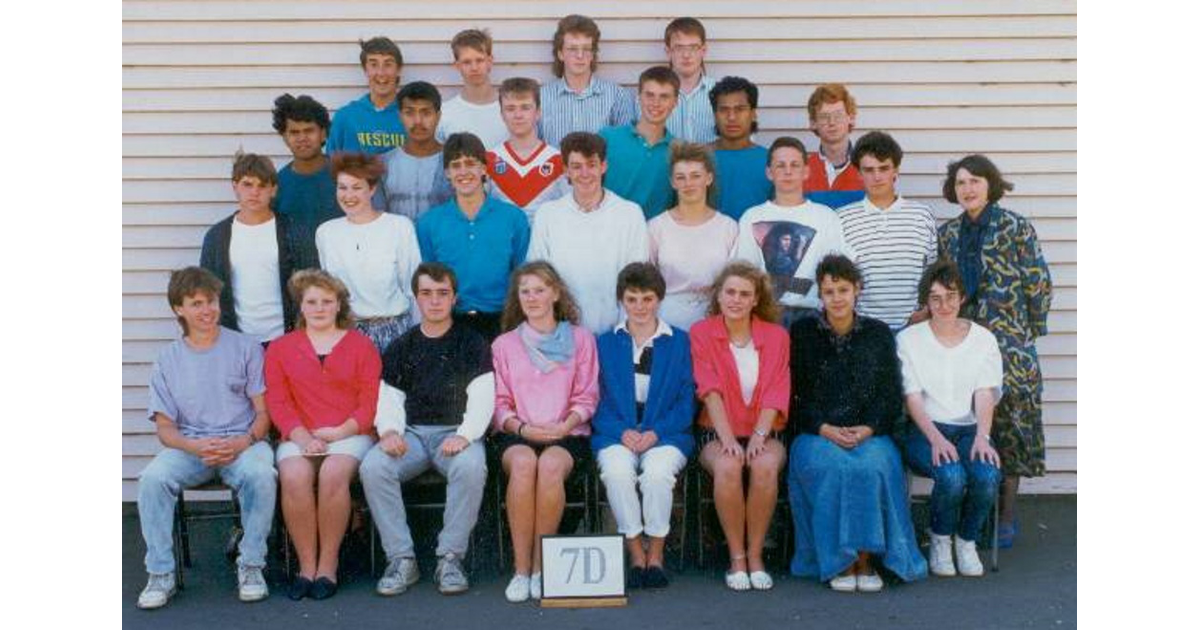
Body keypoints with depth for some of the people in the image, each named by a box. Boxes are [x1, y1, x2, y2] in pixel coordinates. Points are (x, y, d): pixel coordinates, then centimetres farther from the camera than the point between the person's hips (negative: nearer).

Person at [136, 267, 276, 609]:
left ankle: (251, 566, -17)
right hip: (188, 446, 2)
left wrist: (244, 442, -18)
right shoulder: (168, 360, 11)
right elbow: (164, 426, 6)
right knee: (152, 478, -29)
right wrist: (196, 447, -16)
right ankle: (161, 574, -16)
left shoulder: (246, 347, 7)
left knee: (260, 474, -34)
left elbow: (264, 411, 4)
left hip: (242, 443, -2)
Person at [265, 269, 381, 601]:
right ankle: (306, 566, -20)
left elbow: (371, 401, 4)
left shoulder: (361, 344, 12)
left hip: (350, 435, -1)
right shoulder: (280, 348, 16)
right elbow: (278, 402, 6)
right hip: (299, 437, 1)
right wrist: (303, 437, -11)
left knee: (333, 473, -34)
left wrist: (340, 431, -11)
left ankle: (328, 566, -22)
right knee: (294, 477, -32)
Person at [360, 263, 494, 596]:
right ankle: (401, 558, -19)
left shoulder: (472, 344, 10)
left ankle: (450, 558, -22)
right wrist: (389, 431, -11)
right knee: (373, 466, -28)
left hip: (456, 433, -2)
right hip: (411, 433, 3)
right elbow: (389, 398, 11)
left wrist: (464, 435, -19)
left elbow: (482, 399, -1)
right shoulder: (401, 348, 19)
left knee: (471, 466, -36)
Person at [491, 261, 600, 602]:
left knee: (551, 464, -36)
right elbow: (500, 403, 11)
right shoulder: (504, 344, 17)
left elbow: (586, 398, 8)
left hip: (567, 434, -1)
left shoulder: (580, 339, 14)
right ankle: (521, 568, -31)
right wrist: (522, 428, -9)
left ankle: (541, 566, -26)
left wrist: (565, 426, -11)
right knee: (523, 462, -35)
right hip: (517, 434, 1)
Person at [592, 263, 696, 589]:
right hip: (617, 434, 1)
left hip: (665, 434, -1)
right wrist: (622, 432, -12)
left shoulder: (680, 342, 11)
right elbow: (597, 402, 7)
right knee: (617, 471, -32)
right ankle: (636, 556, -18)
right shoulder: (605, 343, 14)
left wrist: (655, 433, -11)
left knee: (657, 472, -33)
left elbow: (687, 400, 4)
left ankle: (656, 555, -15)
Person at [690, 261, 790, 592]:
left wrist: (758, 436, -17)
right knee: (727, 466, -34)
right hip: (718, 434, -1)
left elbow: (776, 392, -1)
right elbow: (710, 390, -7)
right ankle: (736, 558, -20)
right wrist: (727, 439, -20)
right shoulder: (701, 333, 5)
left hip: (763, 433, 1)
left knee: (766, 465, -33)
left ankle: (755, 556, -19)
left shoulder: (776, 335, 9)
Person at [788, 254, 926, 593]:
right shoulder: (803, 332, 10)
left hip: (870, 434, 1)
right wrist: (825, 429, -11)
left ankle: (866, 559, -20)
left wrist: (868, 429, -10)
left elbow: (891, 395, 8)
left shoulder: (879, 334, 13)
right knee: (830, 467, -34)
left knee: (874, 466, -33)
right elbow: (795, 393, 4)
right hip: (816, 434, -1)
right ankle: (839, 561, -21)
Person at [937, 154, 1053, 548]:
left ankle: (1007, 516, 12)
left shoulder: (1015, 228, -5)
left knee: (1008, 422, 1)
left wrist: (1030, 331, 1)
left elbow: (1039, 283, -2)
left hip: (1008, 342, -4)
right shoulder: (947, 234, 10)